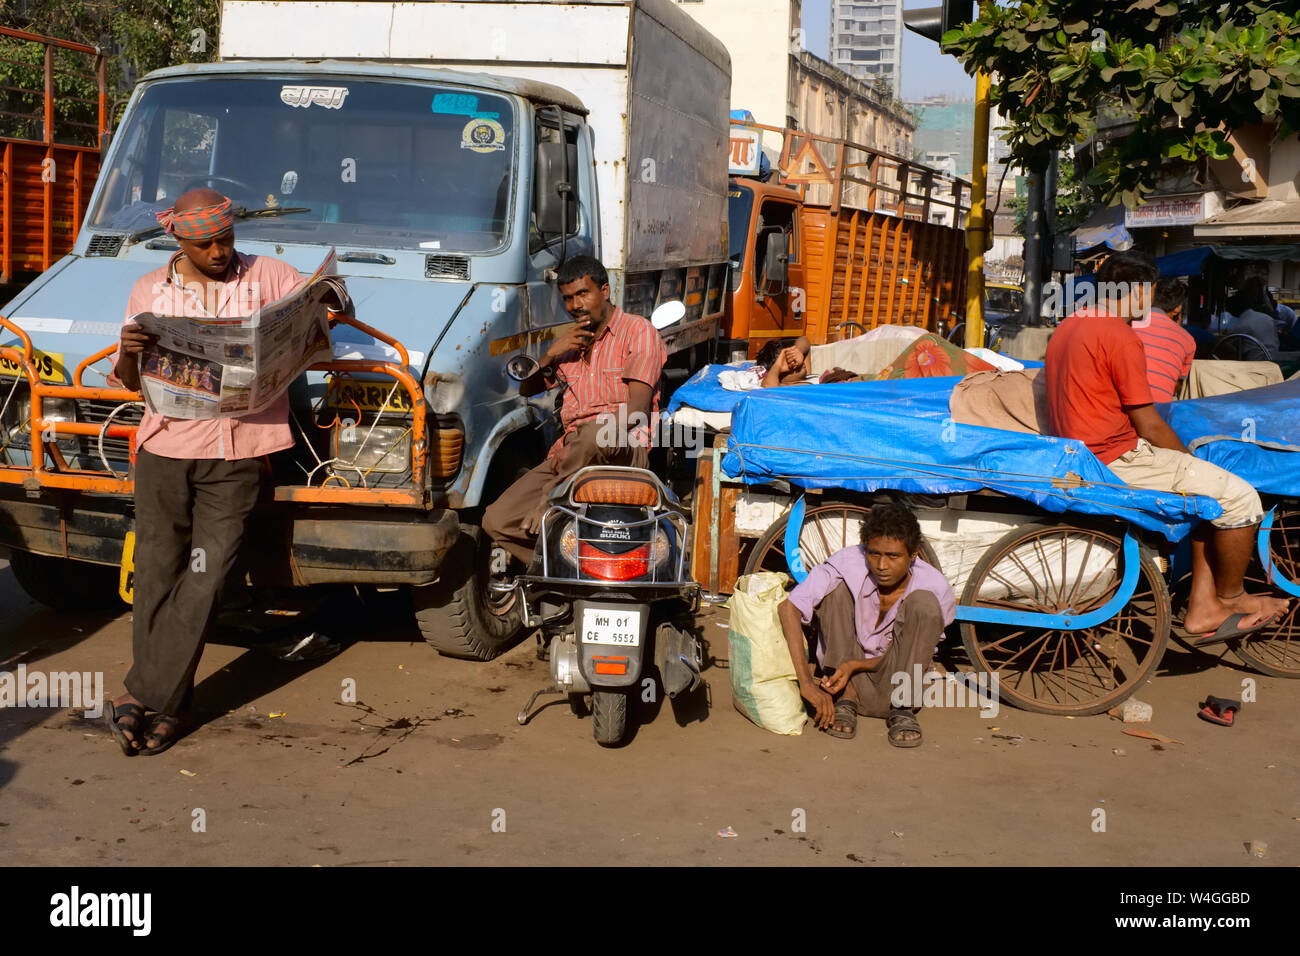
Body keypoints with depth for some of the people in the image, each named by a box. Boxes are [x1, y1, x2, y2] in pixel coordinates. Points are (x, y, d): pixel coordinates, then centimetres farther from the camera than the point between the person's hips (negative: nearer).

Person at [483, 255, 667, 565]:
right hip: (570, 453, 6)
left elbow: (637, 406, -9)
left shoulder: (639, 331, 3)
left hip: (626, 448, -6)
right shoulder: (572, 342, 26)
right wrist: (551, 354, 7)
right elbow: (527, 390, 26)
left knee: (594, 434, -44)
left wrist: (588, 440, -20)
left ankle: (547, 509, -24)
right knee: (497, 521, -12)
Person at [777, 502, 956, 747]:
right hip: (842, 673, 0)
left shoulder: (936, 587, -17)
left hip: (897, 681, 0)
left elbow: (918, 653, -8)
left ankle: (902, 709, -16)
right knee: (838, 587, -22)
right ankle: (846, 698, -17)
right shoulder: (848, 564, -21)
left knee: (924, 602, -24)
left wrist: (854, 665, -23)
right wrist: (806, 683, -37)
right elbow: (788, 607, -29)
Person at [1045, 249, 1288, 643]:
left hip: (1080, 451, 11)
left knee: (1212, 491, 18)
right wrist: (1190, 460, 5)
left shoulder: (1069, 327, 13)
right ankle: (1229, 596, 15)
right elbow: (1149, 425, -13)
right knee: (1239, 496, -6)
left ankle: (1203, 607, 16)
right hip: (1116, 459, -11)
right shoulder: (1121, 338, -17)